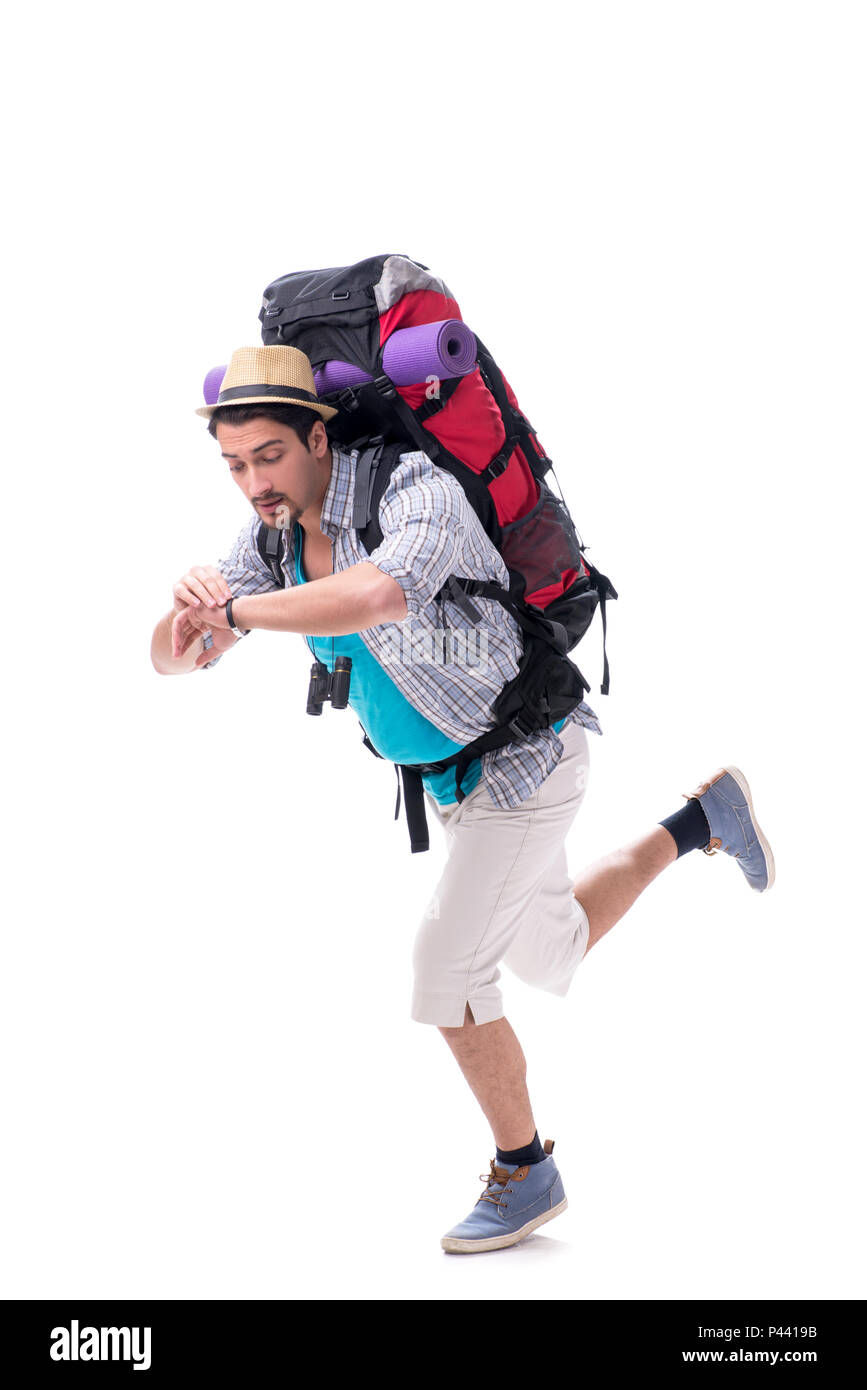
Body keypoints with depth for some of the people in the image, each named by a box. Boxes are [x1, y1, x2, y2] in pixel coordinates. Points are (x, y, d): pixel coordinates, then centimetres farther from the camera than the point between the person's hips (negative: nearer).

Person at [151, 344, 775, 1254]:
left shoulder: (417, 493, -30)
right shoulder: (276, 532, -7)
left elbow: (373, 599, -52)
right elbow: (174, 658, -11)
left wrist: (233, 609, -44)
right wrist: (192, 601, -34)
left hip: (526, 757, -9)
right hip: (454, 768, 9)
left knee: (447, 973, -12)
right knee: (552, 957, 22)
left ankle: (524, 1172, 9)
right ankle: (696, 825, 38)